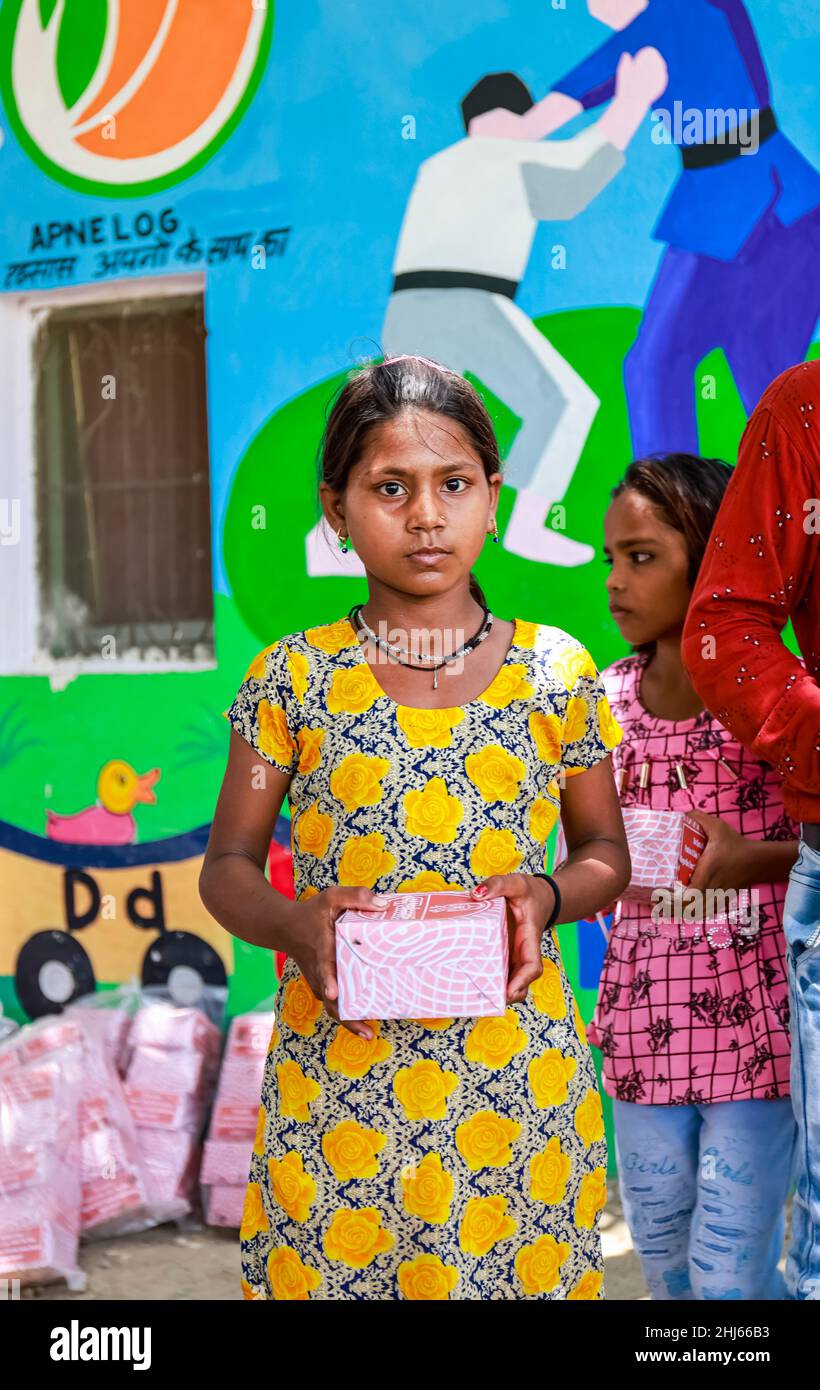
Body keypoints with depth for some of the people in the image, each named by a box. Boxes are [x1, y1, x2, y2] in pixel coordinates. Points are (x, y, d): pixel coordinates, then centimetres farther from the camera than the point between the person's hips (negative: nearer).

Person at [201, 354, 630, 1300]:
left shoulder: (556, 671, 2)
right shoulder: (294, 678, 0)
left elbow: (606, 850, 11)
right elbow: (227, 866, 5)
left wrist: (546, 894, -11)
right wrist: (293, 922, -16)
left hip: (517, 1072, 1)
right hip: (337, 1073, 0)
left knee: (523, 1267, 6)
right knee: (330, 1261, 5)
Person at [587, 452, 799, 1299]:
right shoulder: (608, 698, 5)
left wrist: (753, 860, -23)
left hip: (754, 1019, -5)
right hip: (643, 1021, 5)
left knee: (732, 1269, -1)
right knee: (660, 1249, 17)